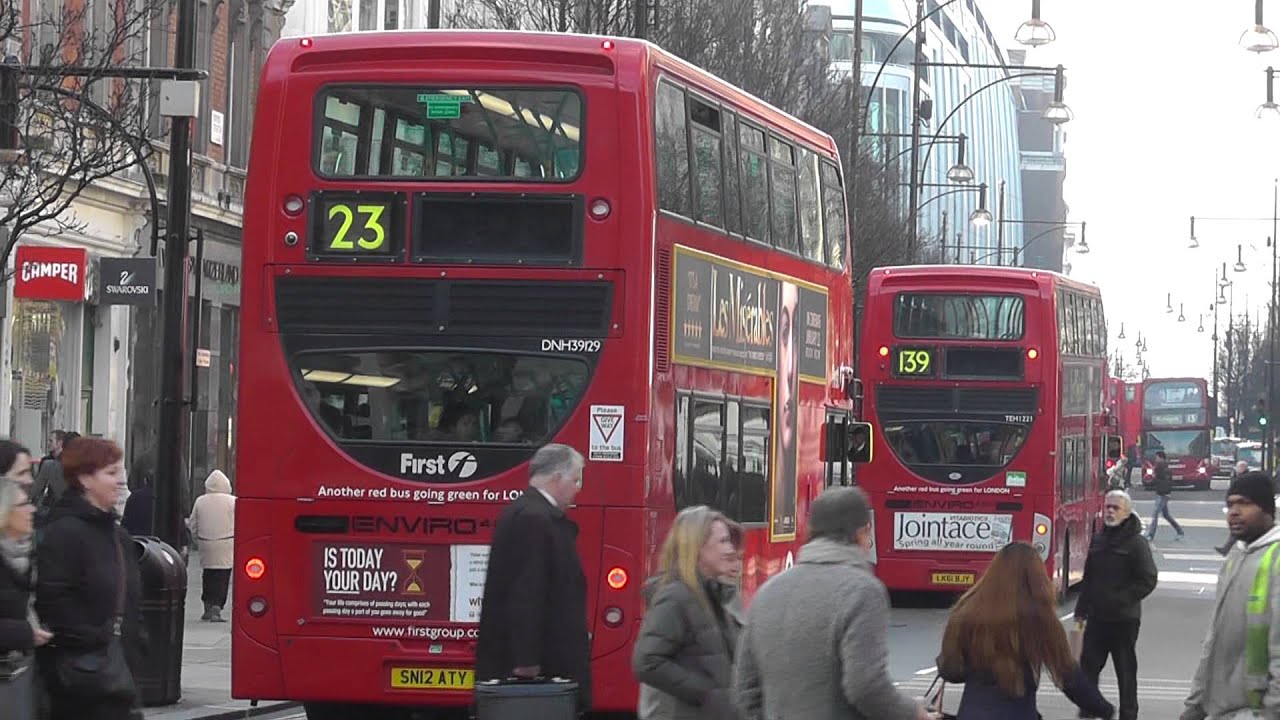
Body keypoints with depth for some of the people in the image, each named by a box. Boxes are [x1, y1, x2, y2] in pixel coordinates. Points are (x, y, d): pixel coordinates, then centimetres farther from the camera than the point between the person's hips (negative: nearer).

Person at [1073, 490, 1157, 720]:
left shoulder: (1136, 544, -9)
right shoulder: (1098, 540, 10)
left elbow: (1148, 580, -13)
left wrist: (1121, 600, -19)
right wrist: (1082, 609, 14)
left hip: (1124, 620, -6)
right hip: (1097, 617, 6)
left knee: (1125, 671, 2)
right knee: (1088, 666, 7)